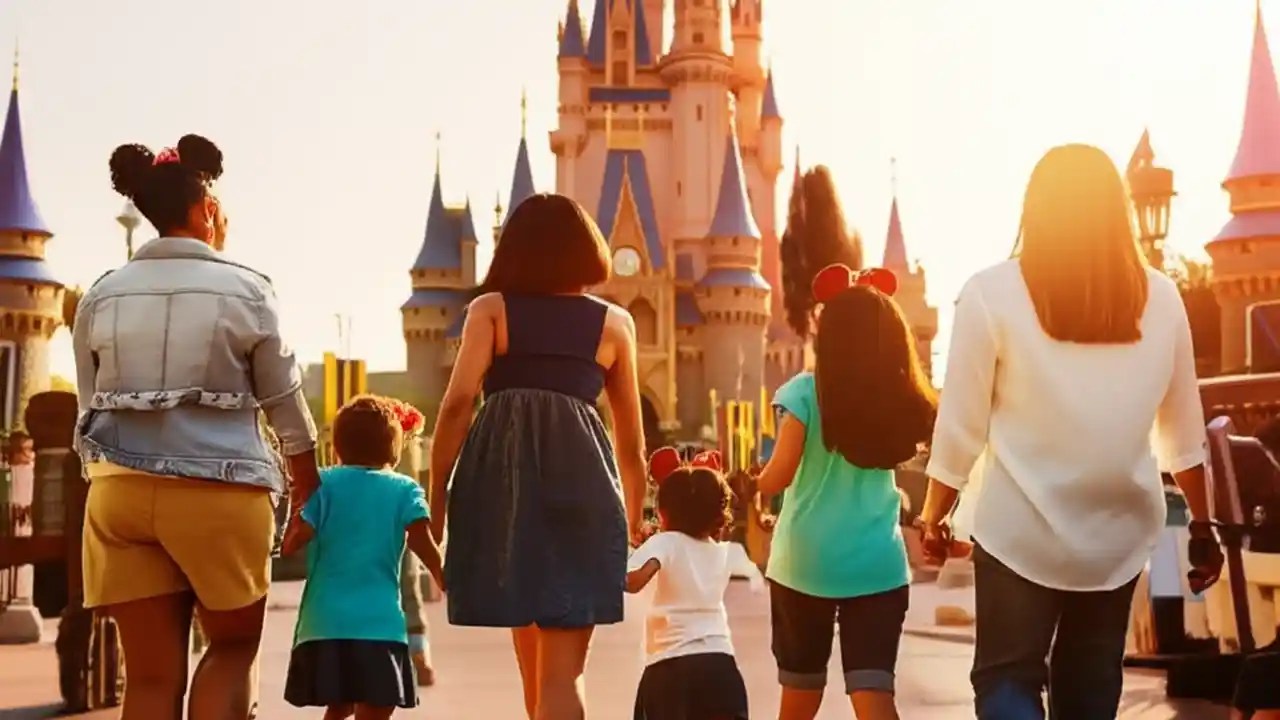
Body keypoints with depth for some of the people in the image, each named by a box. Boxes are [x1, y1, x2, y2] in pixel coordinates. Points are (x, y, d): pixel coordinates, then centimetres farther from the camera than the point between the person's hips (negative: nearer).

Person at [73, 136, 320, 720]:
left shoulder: (101, 297, 8)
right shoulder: (245, 291, -1)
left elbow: (89, 410, 10)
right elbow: (286, 407, 3)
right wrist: (310, 496, 14)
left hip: (120, 490, 3)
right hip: (220, 490, -3)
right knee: (232, 648, 15)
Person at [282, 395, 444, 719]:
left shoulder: (324, 484, 5)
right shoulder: (405, 489, 3)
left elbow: (292, 542, -3)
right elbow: (424, 545, -6)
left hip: (323, 623, 3)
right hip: (379, 624, -3)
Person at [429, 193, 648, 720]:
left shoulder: (491, 308, 13)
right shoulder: (614, 322, 16)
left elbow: (458, 402, -3)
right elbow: (631, 440, 19)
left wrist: (436, 500, 1)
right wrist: (634, 520, 31)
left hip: (503, 480, 1)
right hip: (582, 480, 0)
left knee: (535, 662, 18)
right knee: (562, 671, -1)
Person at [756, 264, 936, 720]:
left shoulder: (805, 392, -8)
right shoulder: (904, 399, 3)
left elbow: (778, 476, -12)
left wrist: (755, 484, 7)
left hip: (805, 564, -1)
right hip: (878, 568, 1)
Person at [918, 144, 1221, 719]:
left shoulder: (993, 293, -9)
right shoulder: (1159, 296, 0)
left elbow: (962, 423, -6)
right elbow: (1183, 428, 7)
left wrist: (933, 514, 7)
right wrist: (1201, 525, 17)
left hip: (1022, 531, -3)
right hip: (1120, 531, 3)